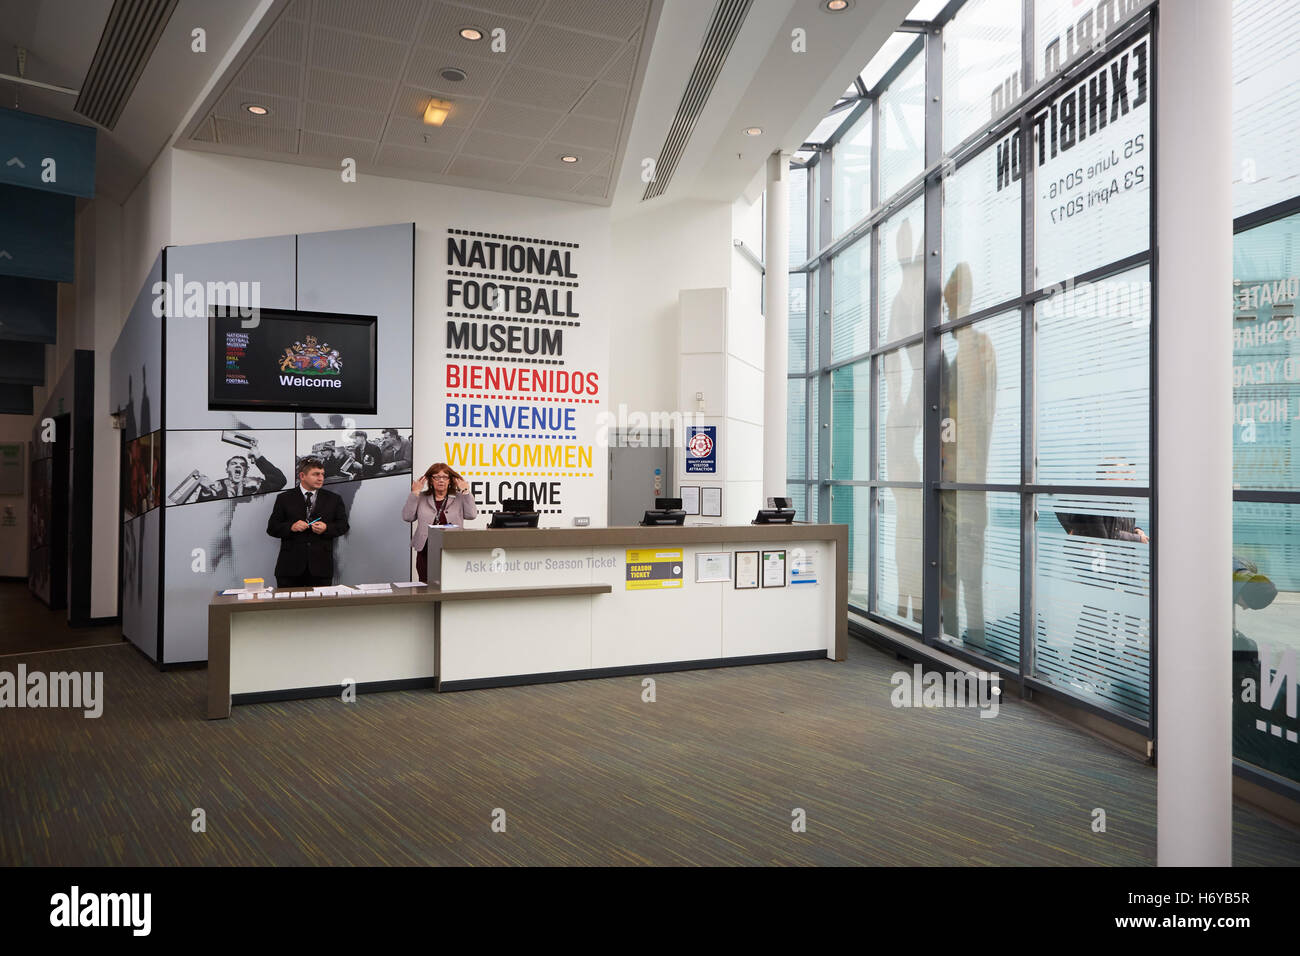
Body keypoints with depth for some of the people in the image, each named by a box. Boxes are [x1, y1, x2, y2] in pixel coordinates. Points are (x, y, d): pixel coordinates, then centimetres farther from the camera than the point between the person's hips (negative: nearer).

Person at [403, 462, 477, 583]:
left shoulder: (459, 498, 9)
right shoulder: (421, 498, 11)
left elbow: (471, 514, -5)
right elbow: (407, 517, 2)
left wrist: (465, 492, -6)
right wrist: (414, 493, -2)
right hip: (426, 553, 1)